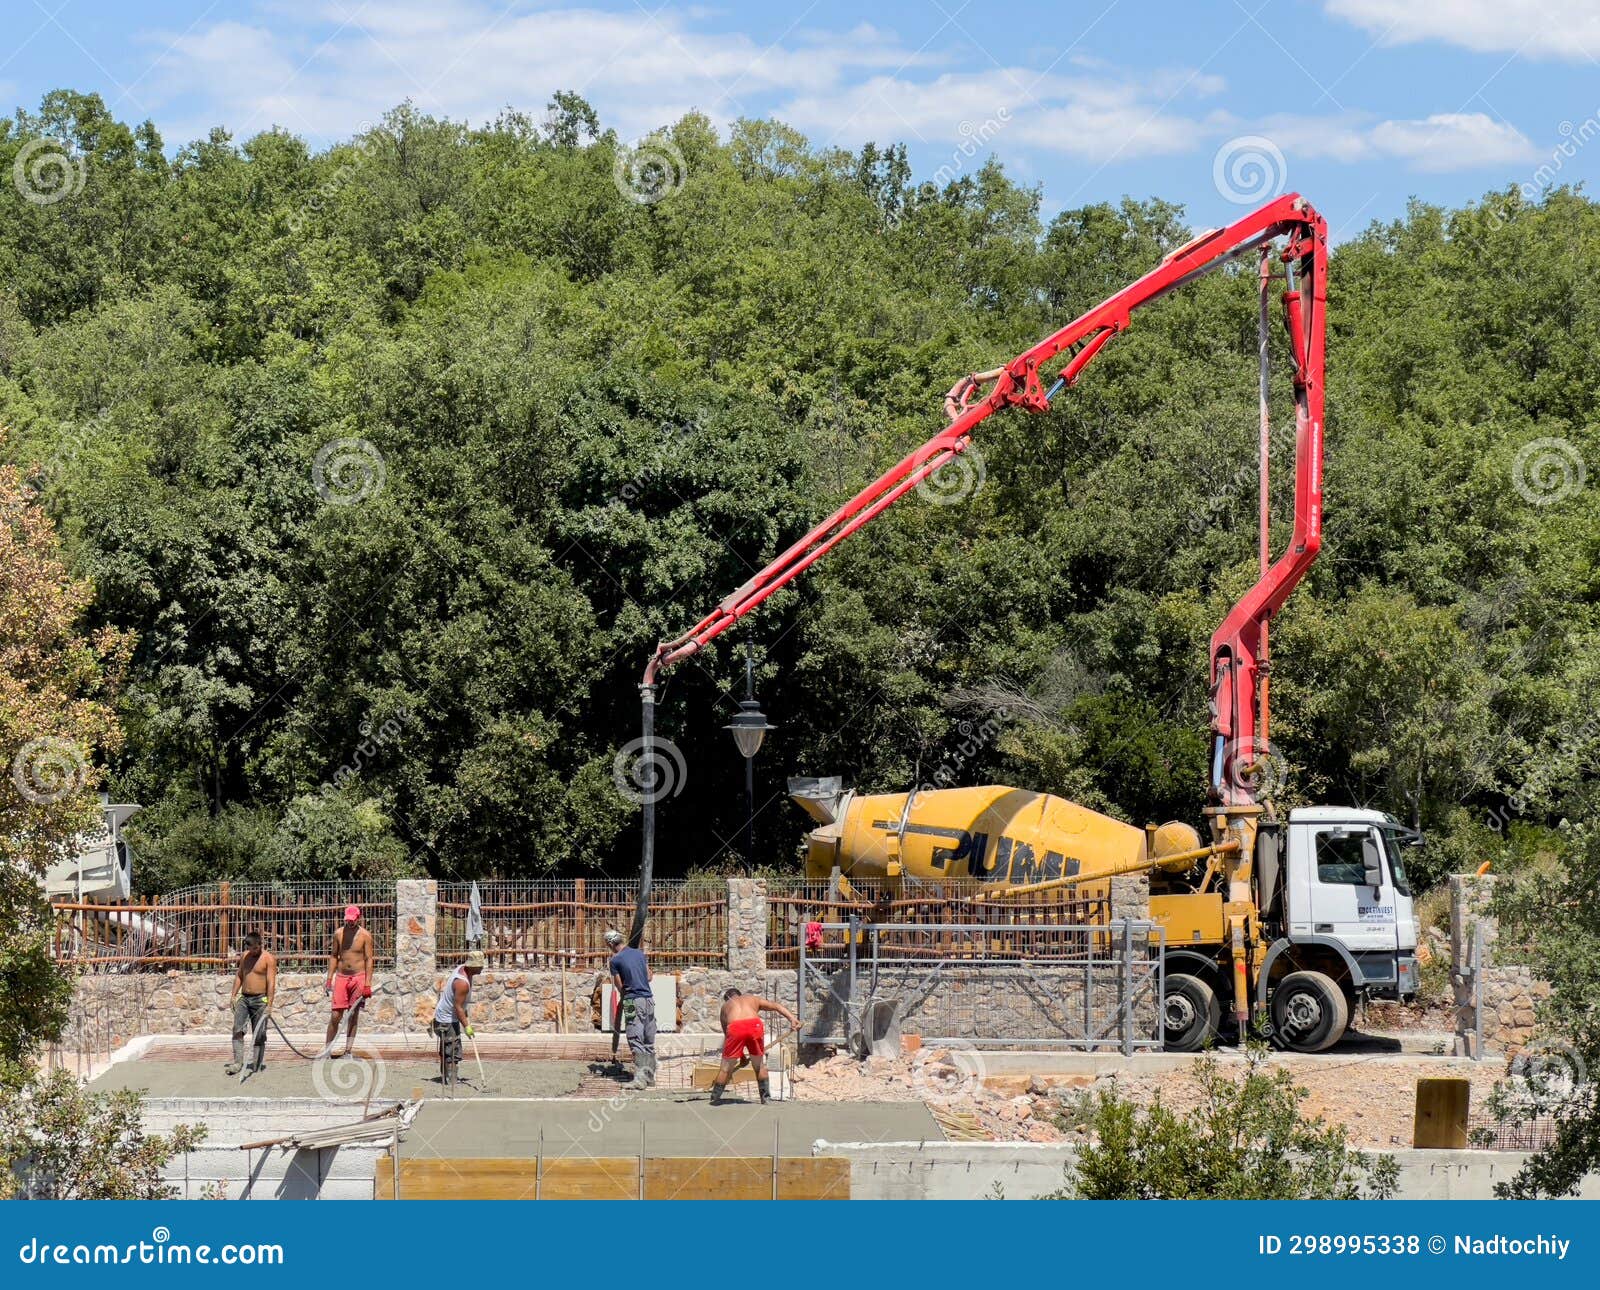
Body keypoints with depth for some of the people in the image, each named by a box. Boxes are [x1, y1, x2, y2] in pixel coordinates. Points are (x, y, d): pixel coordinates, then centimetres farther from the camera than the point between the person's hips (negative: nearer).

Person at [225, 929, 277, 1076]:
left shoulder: (268, 958, -8)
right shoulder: (244, 956, 11)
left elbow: (271, 982, -13)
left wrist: (269, 1004, -20)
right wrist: (233, 995, 13)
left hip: (260, 999, -5)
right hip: (244, 998, 5)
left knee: (258, 1034, 0)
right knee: (237, 1029, -9)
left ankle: (256, 1063, 9)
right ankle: (238, 1062, -11)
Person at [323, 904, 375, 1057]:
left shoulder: (365, 935, -3)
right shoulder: (338, 934, 5)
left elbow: (368, 959, -4)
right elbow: (334, 956, 14)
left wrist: (367, 984, -10)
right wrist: (329, 978, 8)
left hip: (358, 977, -2)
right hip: (341, 976, 2)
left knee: (353, 1016, 2)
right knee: (336, 1015, -3)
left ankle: (348, 1051, 7)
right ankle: (326, 1049, 6)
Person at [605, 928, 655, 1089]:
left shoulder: (616, 960, -6)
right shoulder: (639, 952, 9)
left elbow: (619, 986, 0)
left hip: (633, 1002, -6)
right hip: (649, 999, 6)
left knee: (636, 1041, -8)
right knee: (649, 1041, 11)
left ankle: (640, 1078, -17)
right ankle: (650, 1076, 16)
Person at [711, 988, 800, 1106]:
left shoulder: (726, 1005, 34)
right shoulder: (753, 999, 35)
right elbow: (777, 1006, 23)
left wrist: (741, 1055, 40)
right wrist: (792, 1018, 11)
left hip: (735, 1028, -1)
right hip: (755, 1025, 1)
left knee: (726, 1067, 13)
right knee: (760, 1065, 20)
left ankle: (715, 1098, 18)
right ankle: (766, 1097, 22)